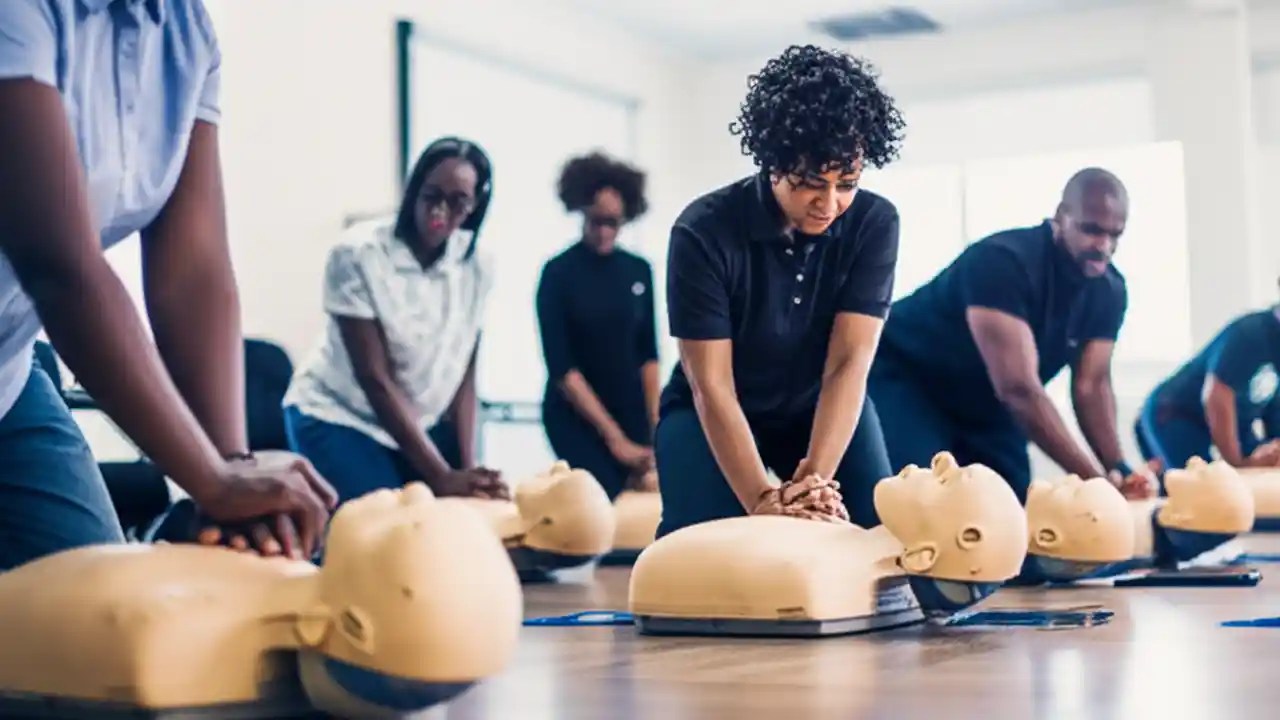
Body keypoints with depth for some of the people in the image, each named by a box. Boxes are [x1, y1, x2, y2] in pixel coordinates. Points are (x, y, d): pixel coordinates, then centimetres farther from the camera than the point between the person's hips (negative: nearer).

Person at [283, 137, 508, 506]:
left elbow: (464, 376, -2)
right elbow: (374, 378, -22)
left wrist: (467, 466, -14)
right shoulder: (358, 254, -20)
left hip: (423, 425, 4)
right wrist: (441, 476, -26)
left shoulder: (478, 266, -7)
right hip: (339, 418, -4)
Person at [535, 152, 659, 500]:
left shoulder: (639, 270, 4)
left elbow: (648, 354, 9)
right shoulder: (558, 273, -6)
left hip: (632, 415, 4)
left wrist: (655, 427, 1)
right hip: (576, 417, -3)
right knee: (606, 500, -16)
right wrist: (612, 437, -12)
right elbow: (561, 366, -9)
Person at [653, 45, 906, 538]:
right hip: (710, 414, -2)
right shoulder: (703, 231, -27)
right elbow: (711, 385, -27)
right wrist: (762, 500, -37)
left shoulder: (874, 223, -20)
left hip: (823, 406, 3)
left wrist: (815, 480, -39)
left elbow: (850, 362, -25)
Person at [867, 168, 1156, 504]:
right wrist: (1094, 478, -44)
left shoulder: (1109, 290, -10)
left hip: (987, 406, 8)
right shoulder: (1003, 261, -34)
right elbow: (1019, 388, -41)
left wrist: (1117, 468, -29)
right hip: (906, 380, -7)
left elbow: (1092, 384, -10)